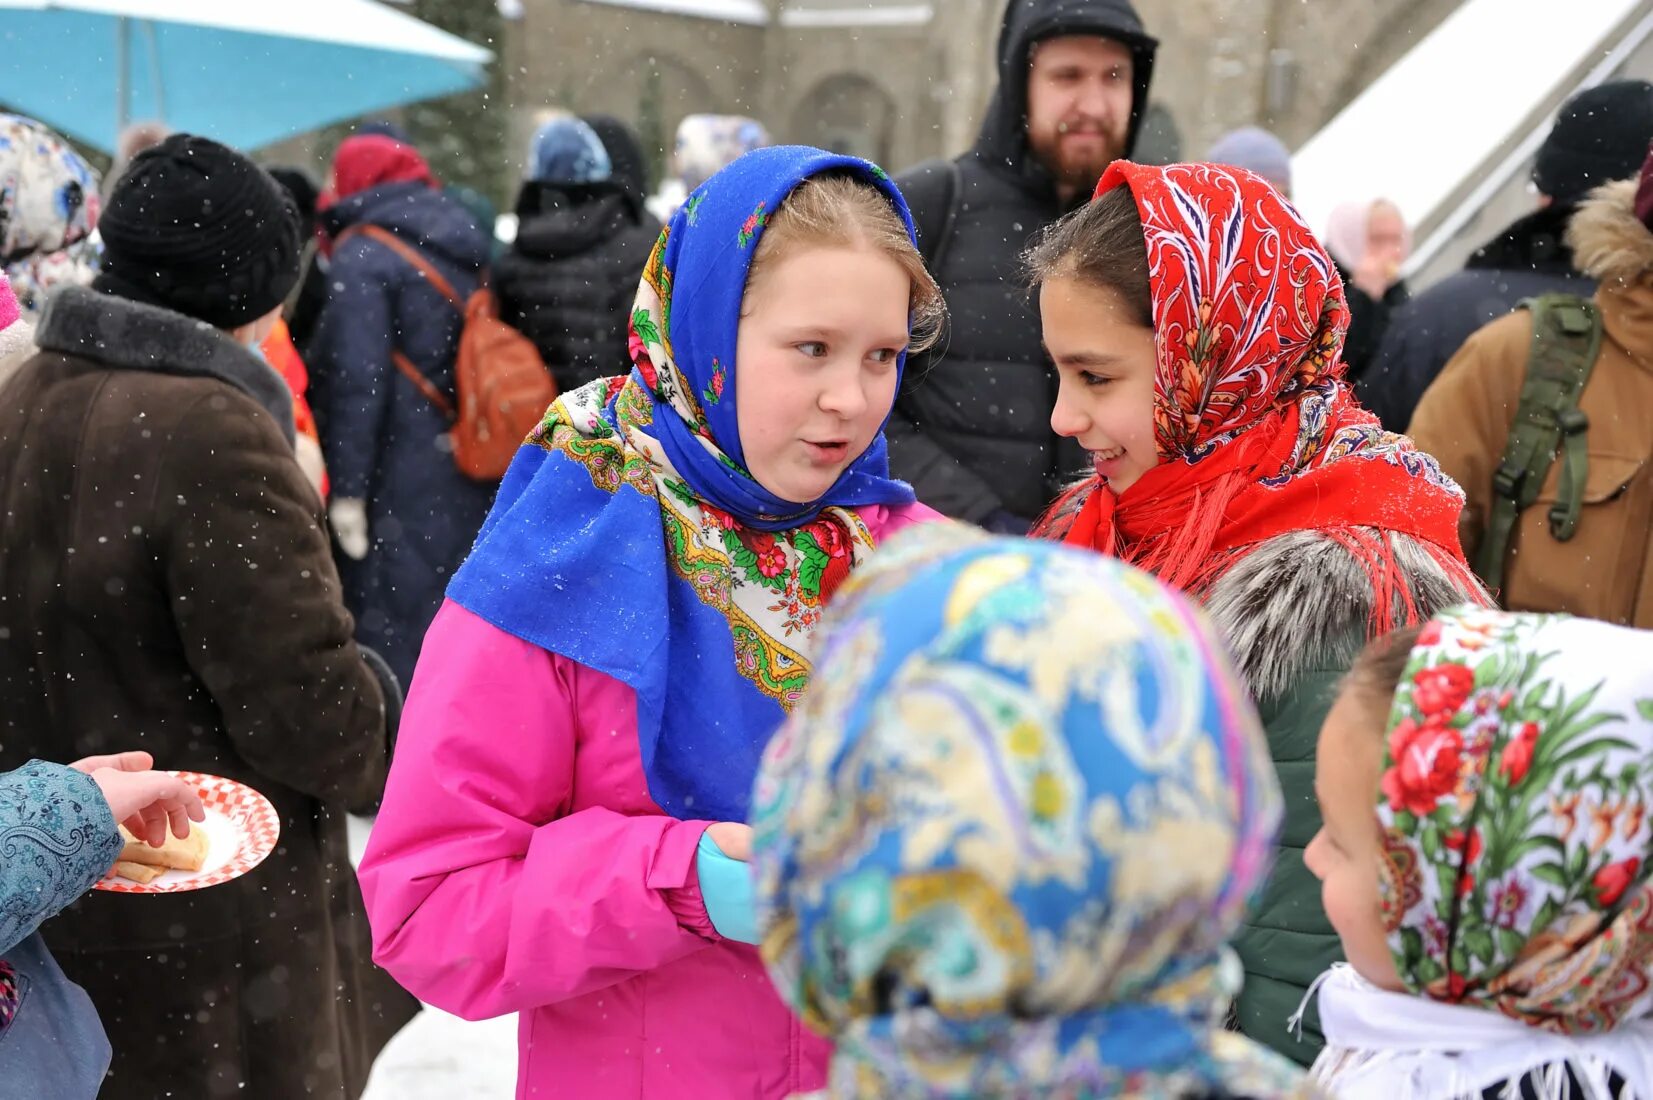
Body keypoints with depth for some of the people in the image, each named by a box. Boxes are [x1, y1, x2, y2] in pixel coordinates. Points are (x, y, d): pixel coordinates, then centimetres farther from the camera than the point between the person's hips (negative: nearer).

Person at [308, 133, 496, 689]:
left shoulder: (362, 254, -9)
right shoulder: (463, 250, 14)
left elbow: (357, 378, -17)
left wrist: (347, 487, -16)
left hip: (402, 485, -8)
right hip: (472, 476, 8)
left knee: (391, 642, -3)